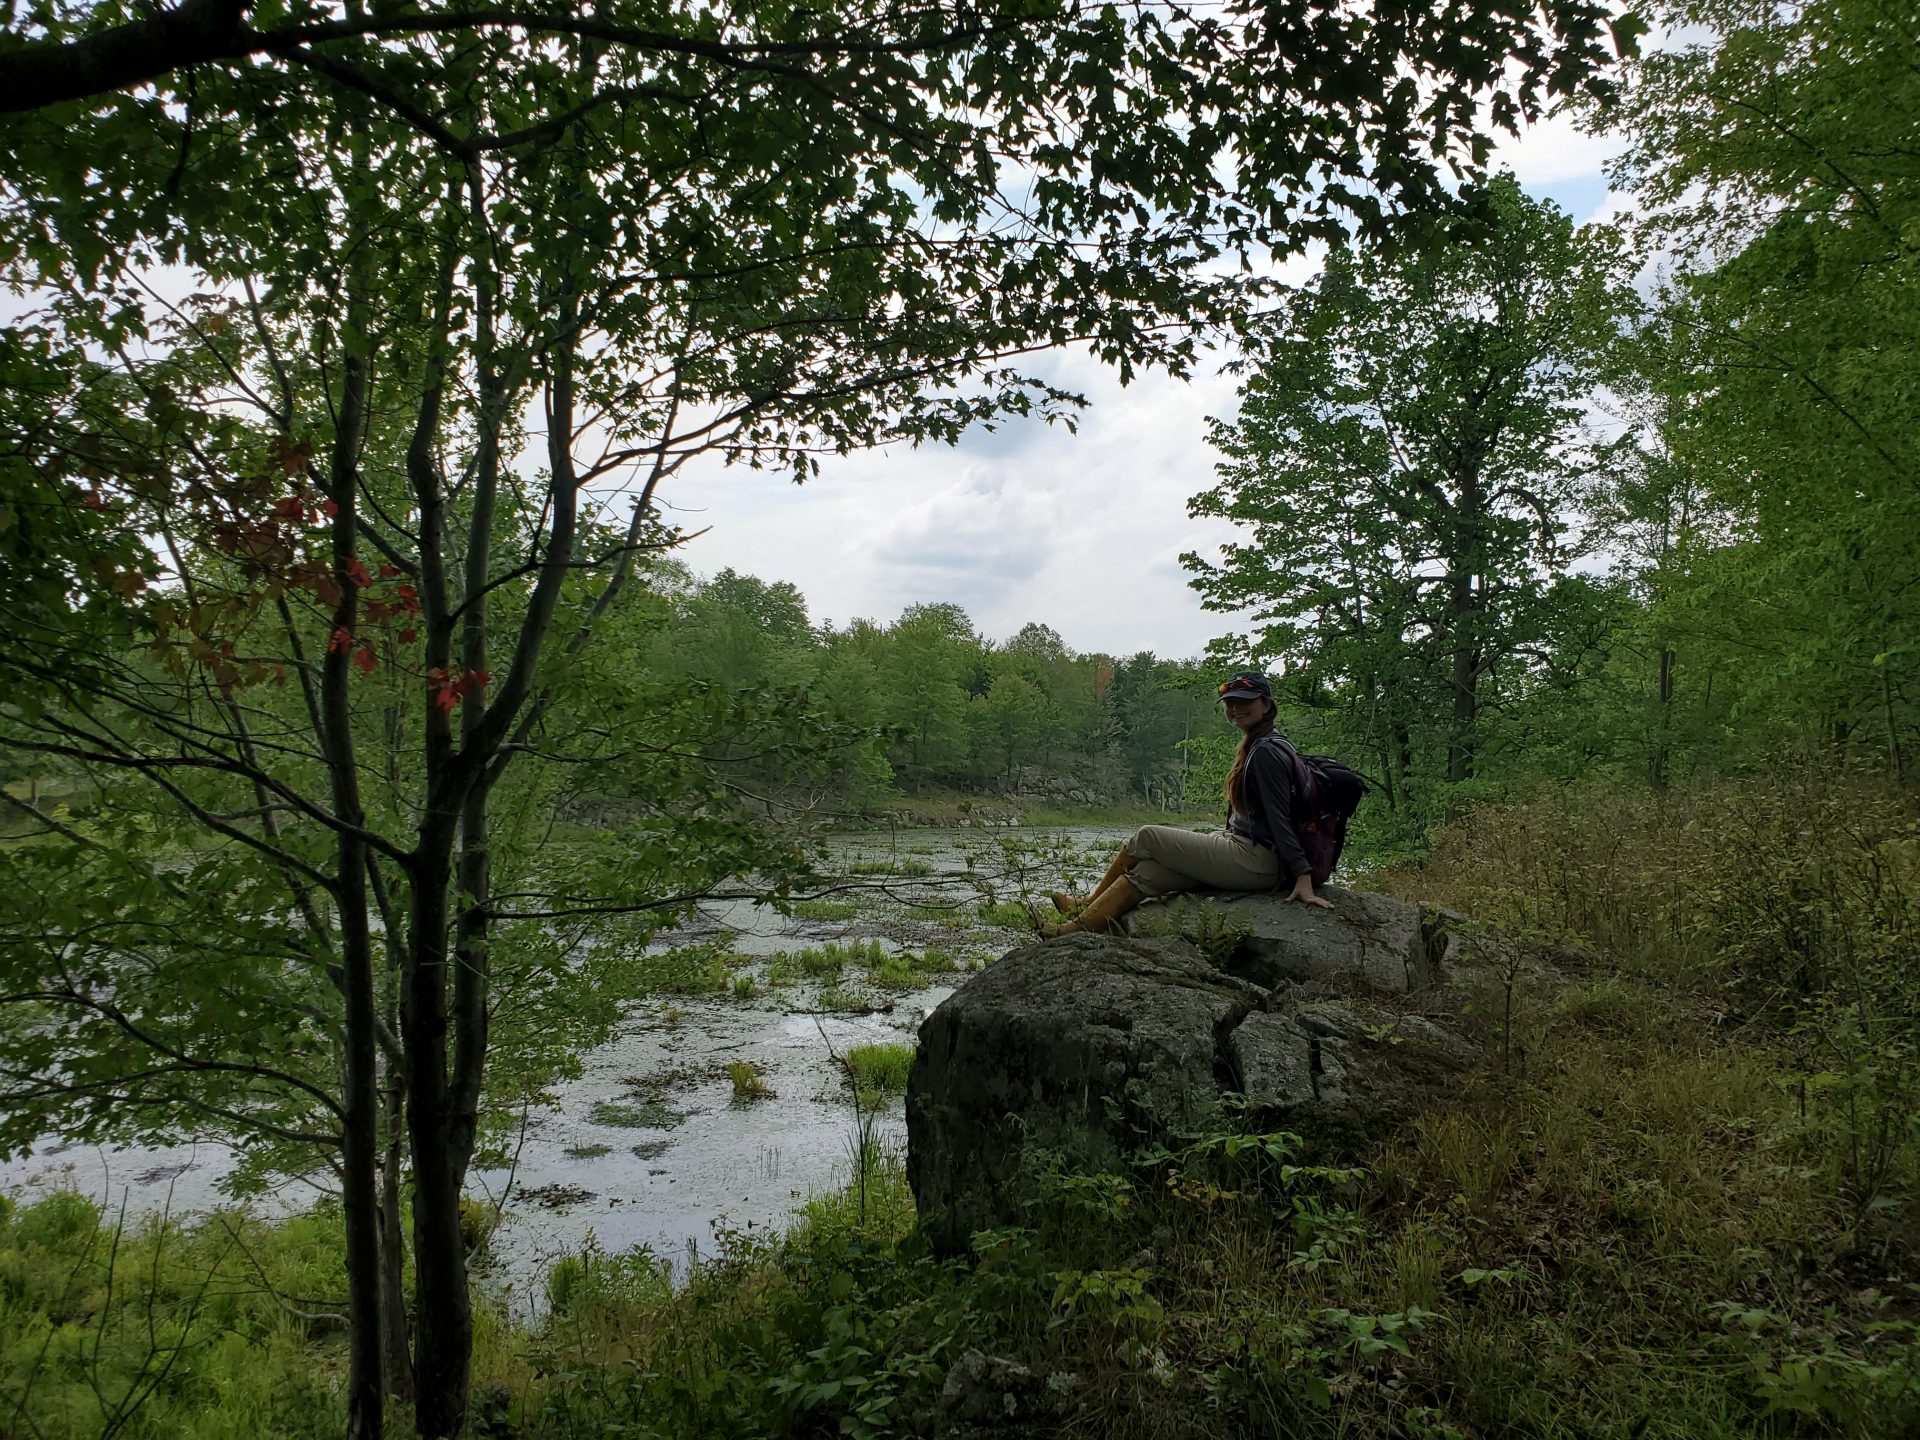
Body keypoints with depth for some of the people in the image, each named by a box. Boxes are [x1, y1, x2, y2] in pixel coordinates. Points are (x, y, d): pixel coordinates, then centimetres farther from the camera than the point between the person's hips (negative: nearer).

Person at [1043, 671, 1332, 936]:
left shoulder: (1265, 753, -15)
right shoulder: (1253, 747, 16)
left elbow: (1281, 819, -21)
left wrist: (1303, 877, -24)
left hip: (1254, 862, -9)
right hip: (1245, 852, 9)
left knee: (1146, 837, -3)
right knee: (1147, 872, 0)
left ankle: (1087, 906, 11)